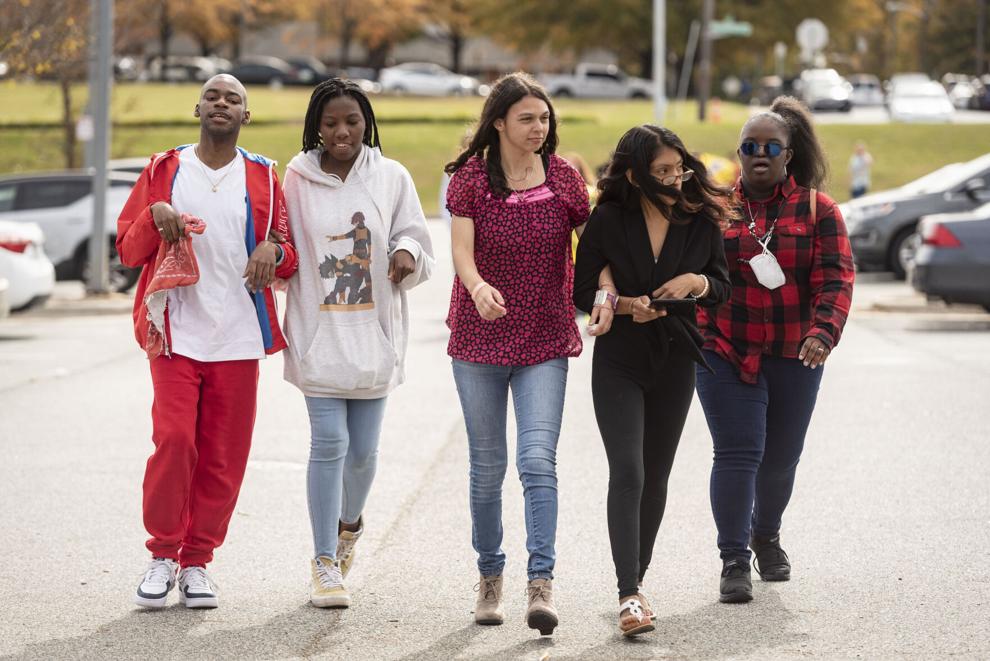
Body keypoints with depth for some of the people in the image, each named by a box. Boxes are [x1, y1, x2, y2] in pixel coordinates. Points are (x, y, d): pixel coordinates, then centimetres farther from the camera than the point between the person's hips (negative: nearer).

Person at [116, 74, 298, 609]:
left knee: (223, 455, 0)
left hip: (238, 336, 1)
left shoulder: (263, 179, 11)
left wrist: (273, 249, -9)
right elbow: (128, 249, 11)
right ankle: (163, 554, 3)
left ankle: (196, 562, 12)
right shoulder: (164, 171, 9)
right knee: (174, 440, -13)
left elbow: (289, 257, 15)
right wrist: (154, 215, -10)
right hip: (176, 332, -1)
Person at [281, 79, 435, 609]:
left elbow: (415, 238, 6)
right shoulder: (297, 179, 1)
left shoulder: (391, 177, 3)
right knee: (330, 444, -8)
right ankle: (325, 562, 1)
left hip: (374, 333, 1)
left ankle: (349, 524, 37)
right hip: (319, 331, -1)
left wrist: (408, 252, -15)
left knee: (363, 450, 5)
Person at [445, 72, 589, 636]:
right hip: (480, 337, 0)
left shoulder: (564, 178, 0)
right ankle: (490, 575, 25)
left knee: (539, 460, -14)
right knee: (488, 466, 9)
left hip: (545, 341, 0)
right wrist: (478, 286, -35)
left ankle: (542, 582, -17)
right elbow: (461, 249, -14)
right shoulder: (472, 177, -3)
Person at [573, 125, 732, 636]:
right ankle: (630, 595, -20)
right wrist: (625, 305, -19)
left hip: (674, 363, 3)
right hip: (618, 363, -3)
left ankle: (636, 578, 27)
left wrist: (696, 282, -13)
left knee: (656, 476, 11)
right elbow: (582, 290, -3)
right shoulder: (608, 221, -9)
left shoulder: (701, 220, -1)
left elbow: (723, 287, 8)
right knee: (627, 472, -15)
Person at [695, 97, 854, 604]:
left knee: (781, 457, 12)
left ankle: (766, 534, 40)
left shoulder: (816, 208, 1)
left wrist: (824, 332, -23)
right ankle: (734, 562, -6)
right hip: (725, 353, -1)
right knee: (738, 451, -12)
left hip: (793, 356, 1)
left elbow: (835, 277, -7)